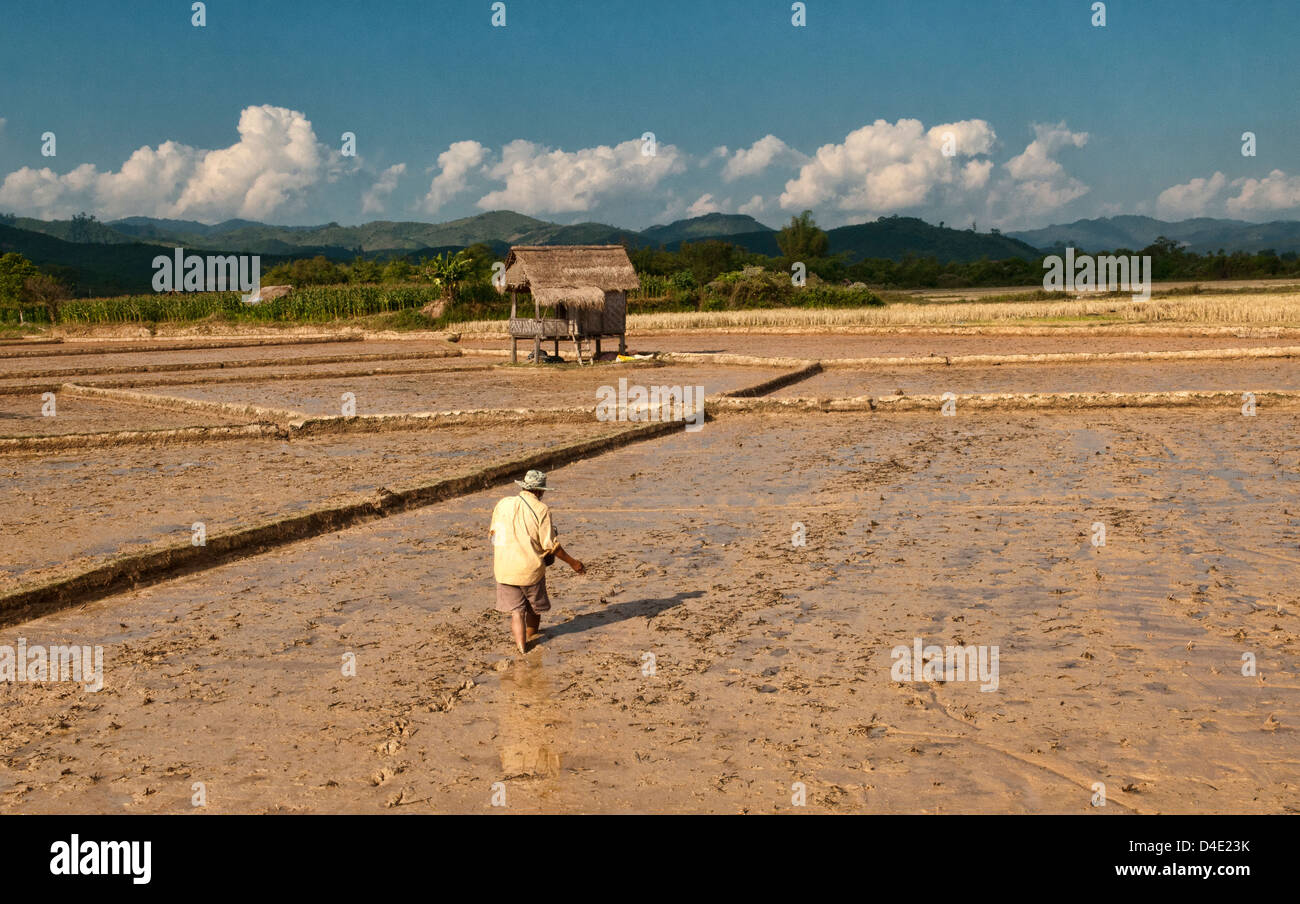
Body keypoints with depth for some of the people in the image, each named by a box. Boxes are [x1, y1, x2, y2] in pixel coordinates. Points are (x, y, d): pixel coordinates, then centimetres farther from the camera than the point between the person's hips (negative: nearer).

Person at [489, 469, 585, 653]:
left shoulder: (503, 504, -1)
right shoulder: (541, 510, -12)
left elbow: (494, 534, 8)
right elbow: (550, 544, -11)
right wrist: (572, 562, -1)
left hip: (505, 567, 2)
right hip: (530, 569, -2)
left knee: (516, 610, 10)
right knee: (534, 608, 22)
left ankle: (522, 647, 0)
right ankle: (531, 636, 41)